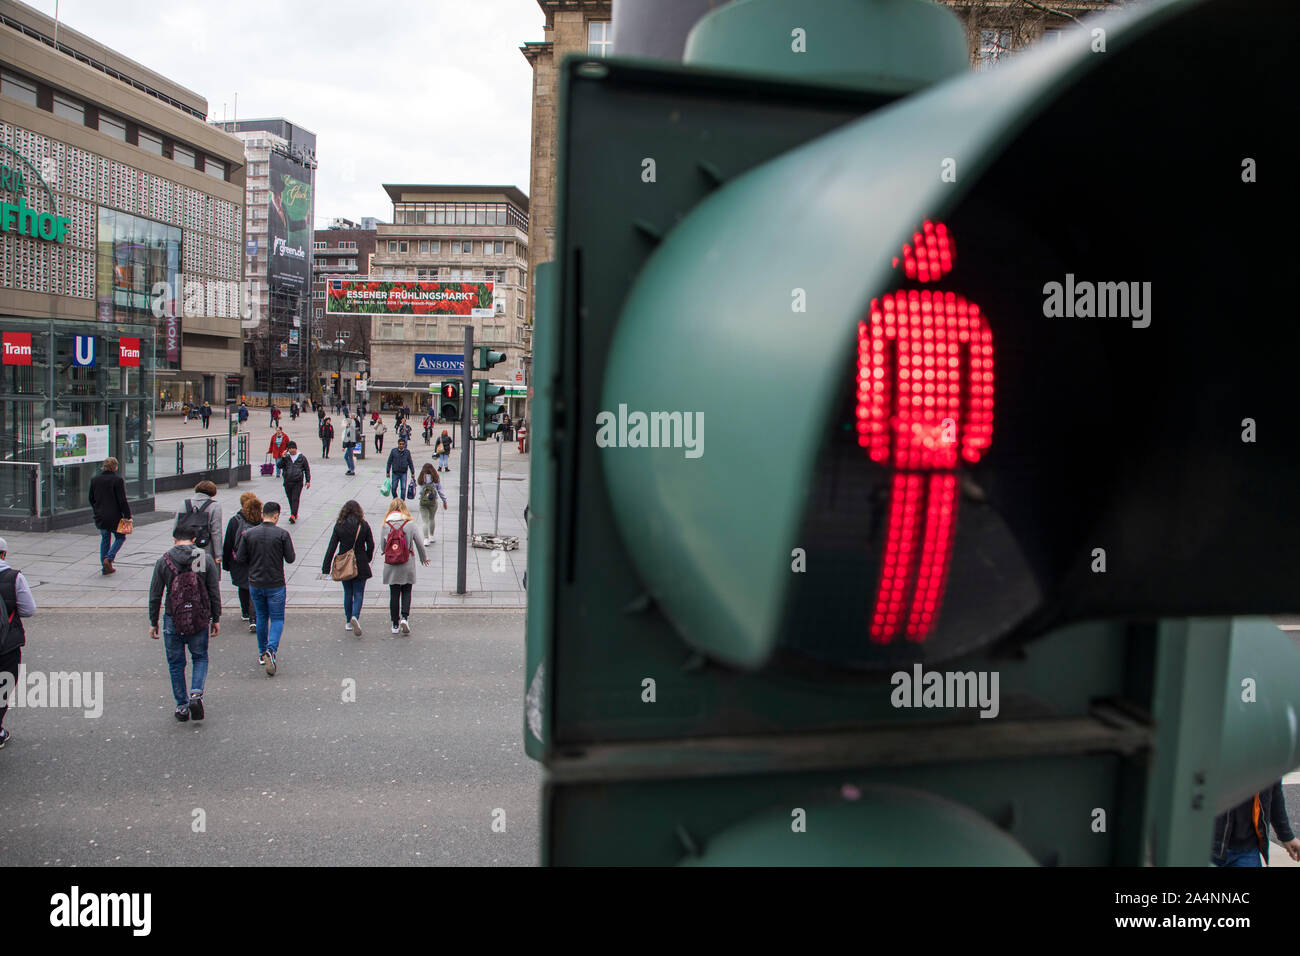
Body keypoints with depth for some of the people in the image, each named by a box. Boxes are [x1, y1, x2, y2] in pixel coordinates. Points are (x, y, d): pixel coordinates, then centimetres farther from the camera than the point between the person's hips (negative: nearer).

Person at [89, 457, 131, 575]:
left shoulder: (94, 479, 6)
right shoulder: (118, 479, -13)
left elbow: (91, 499, 15)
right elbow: (122, 500, -16)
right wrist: (127, 515, -11)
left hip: (100, 516, 6)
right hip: (114, 516, -6)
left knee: (105, 539, 16)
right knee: (120, 537, 12)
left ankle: (105, 567, 15)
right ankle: (108, 558, -8)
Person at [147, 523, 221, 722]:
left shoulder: (163, 562, -3)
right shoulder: (206, 560, -2)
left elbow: (155, 596, 0)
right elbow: (215, 594, 0)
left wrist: (153, 622, 10)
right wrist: (216, 619, 9)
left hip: (173, 620, 0)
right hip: (200, 620, 0)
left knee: (176, 663, 13)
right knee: (200, 657, 17)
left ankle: (182, 706, 17)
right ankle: (196, 693, -5)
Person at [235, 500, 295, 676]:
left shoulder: (248, 534, -3)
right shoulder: (282, 534, -11)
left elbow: (240, 558, -1)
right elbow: (291, 558, -8)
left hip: (255, 584, 3)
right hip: (275, 584, -3)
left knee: (261, 617, 19)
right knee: (277, 619, 6)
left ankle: (262, 653, 27)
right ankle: (271, 650, -17)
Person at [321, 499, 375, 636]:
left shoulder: (339, 526, -5)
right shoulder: (364, 526, -6)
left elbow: (331, 547, -5)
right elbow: (371, 545, -1)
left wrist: (326, 568, -3)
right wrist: (367, 560, 16)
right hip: (360, 566, -1)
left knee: (348, 593, 16)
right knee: (358, 593, 4)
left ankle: (348, 622, 24)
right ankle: (355, 617, -19)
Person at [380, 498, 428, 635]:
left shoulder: (386, 525, -3)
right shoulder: (410, 524, -6)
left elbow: (383, 546, 1)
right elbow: (419, 543, 0)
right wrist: (424, 558, 16)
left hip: (391, 567, 1)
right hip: (407, 566, -1)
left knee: (394, 594, 8)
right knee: (406, 592, 10)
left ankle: (395, 624, 11)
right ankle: (405, 617, -9)